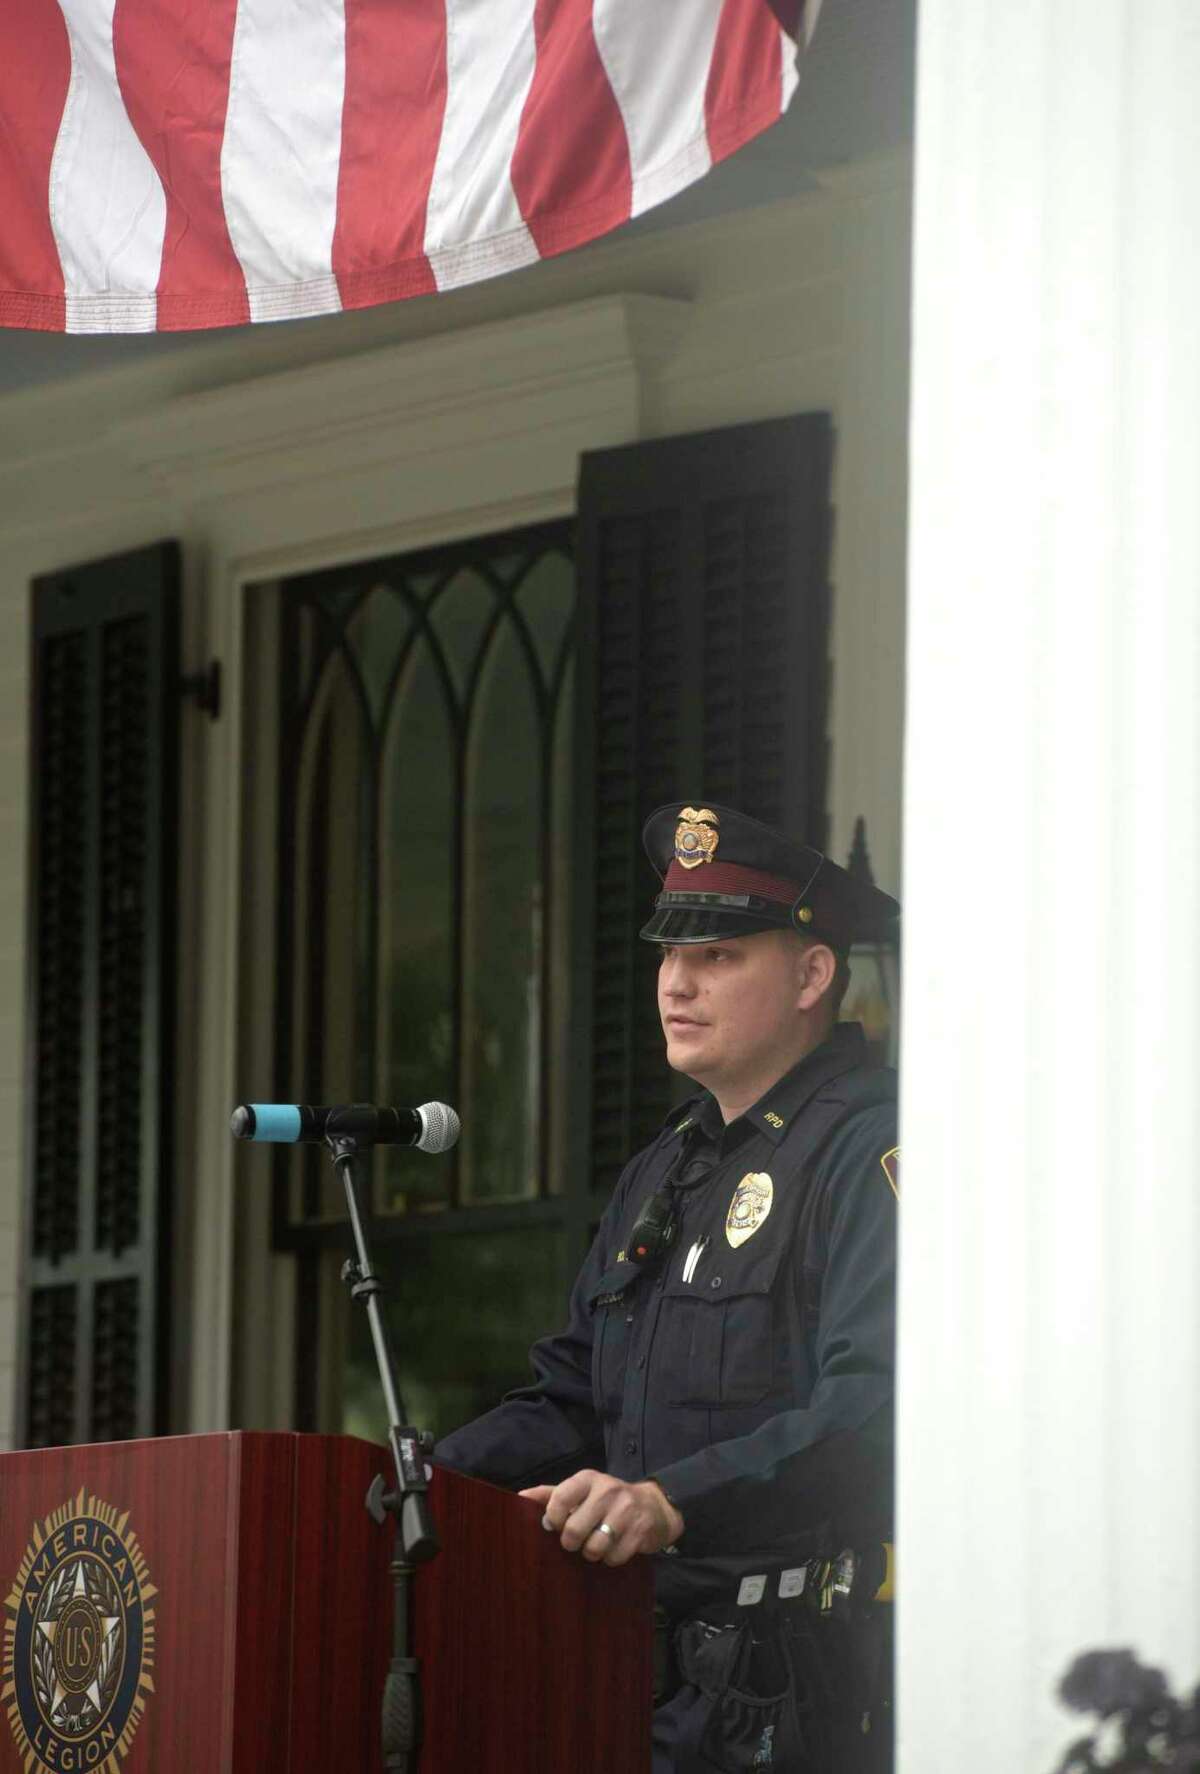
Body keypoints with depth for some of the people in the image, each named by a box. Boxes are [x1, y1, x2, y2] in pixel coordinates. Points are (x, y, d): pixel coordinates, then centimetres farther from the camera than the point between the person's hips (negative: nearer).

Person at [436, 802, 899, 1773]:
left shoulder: (871, 1148, -8)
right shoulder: (668, 1168, 23)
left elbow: (877, 1407, -22)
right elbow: (576, 1398, 27)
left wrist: (677, 1502, -33)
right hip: (647, 1674, 8)